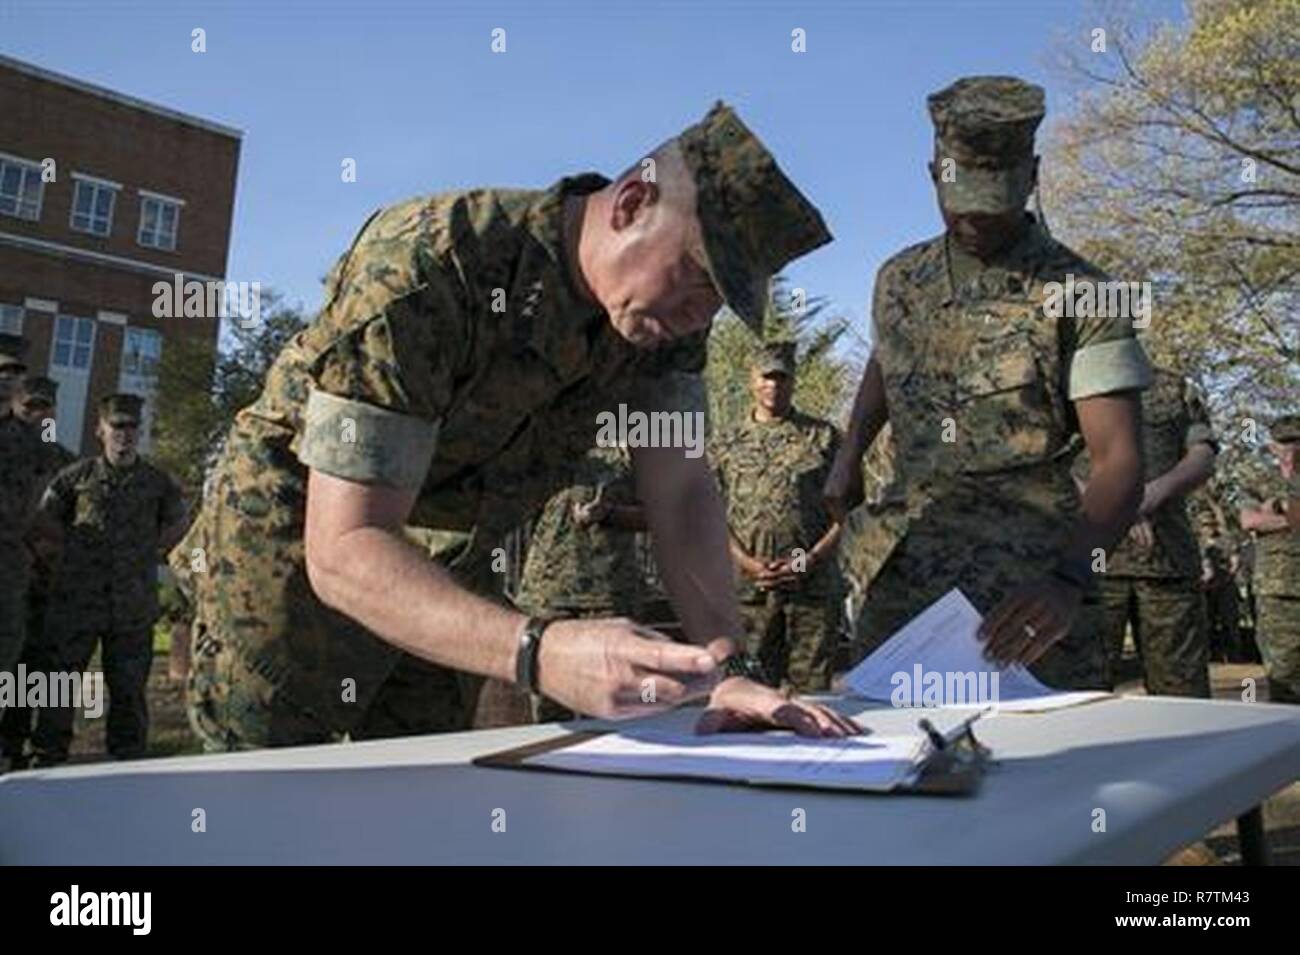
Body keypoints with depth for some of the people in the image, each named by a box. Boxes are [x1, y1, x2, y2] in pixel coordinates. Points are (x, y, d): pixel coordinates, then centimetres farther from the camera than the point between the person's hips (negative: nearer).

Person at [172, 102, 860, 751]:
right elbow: (343, 550, -38)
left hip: (443, 582, 5)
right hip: (293, 554, -5)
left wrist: (728, 667, -26)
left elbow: (680, 492, -12)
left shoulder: (666, 309, -12)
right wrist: (539, 654, -52)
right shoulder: (422, 270, -33)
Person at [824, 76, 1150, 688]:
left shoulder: (1079, 297, -8)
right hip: (907, 572, 4)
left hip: (1030, 585, -4)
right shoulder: (899, 281, 8)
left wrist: (1070, 580, -29)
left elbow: (1118, 461, -14)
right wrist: (848, 458, 17)